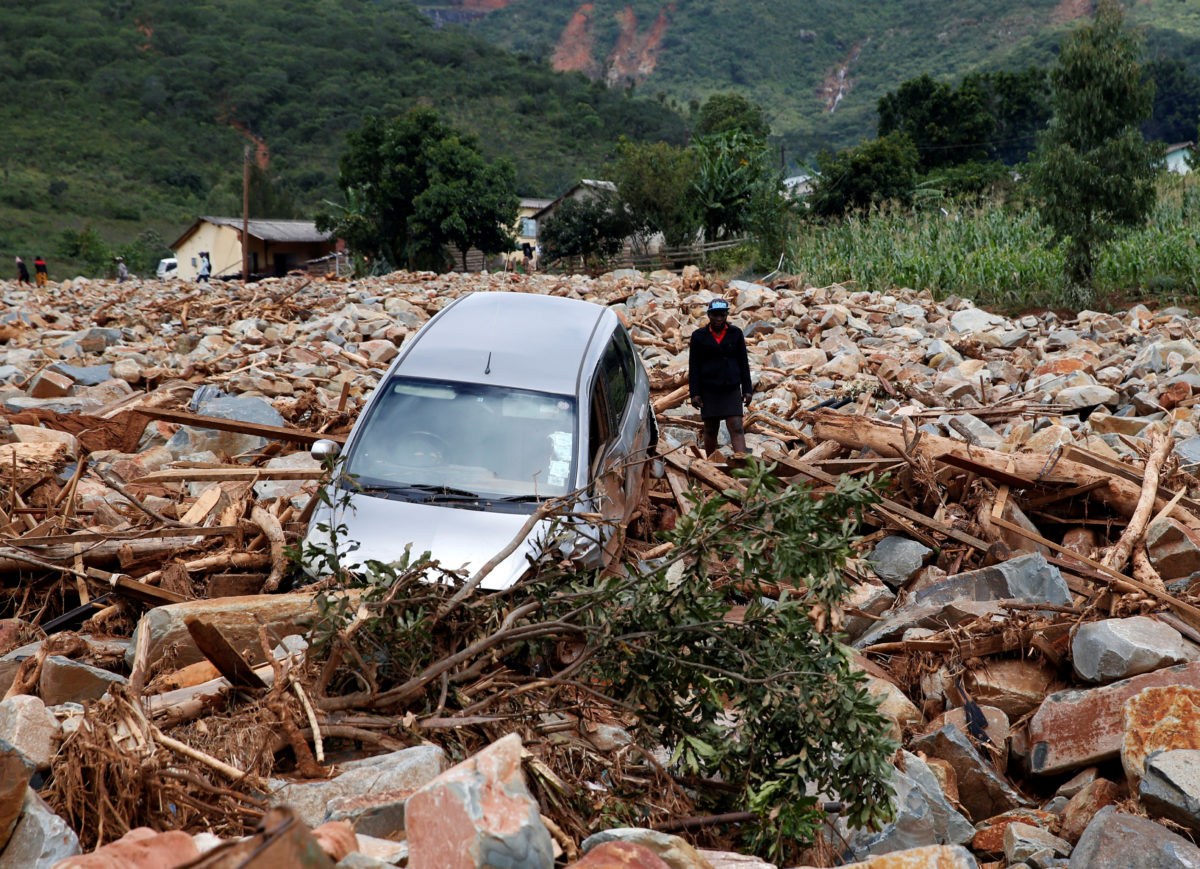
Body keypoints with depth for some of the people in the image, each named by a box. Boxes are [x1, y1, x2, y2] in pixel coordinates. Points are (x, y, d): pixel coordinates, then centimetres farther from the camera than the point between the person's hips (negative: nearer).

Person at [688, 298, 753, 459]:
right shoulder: (698, 336, 2)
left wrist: (747, 389, 2)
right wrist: (694, 393, -5)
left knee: (736, 428, -10)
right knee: (710, 430, 5)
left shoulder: (736, 334, 6)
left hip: (731, 388, 0)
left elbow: (743, 362, 8)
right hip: (708, 390, 0)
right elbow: (693, 366, 2)